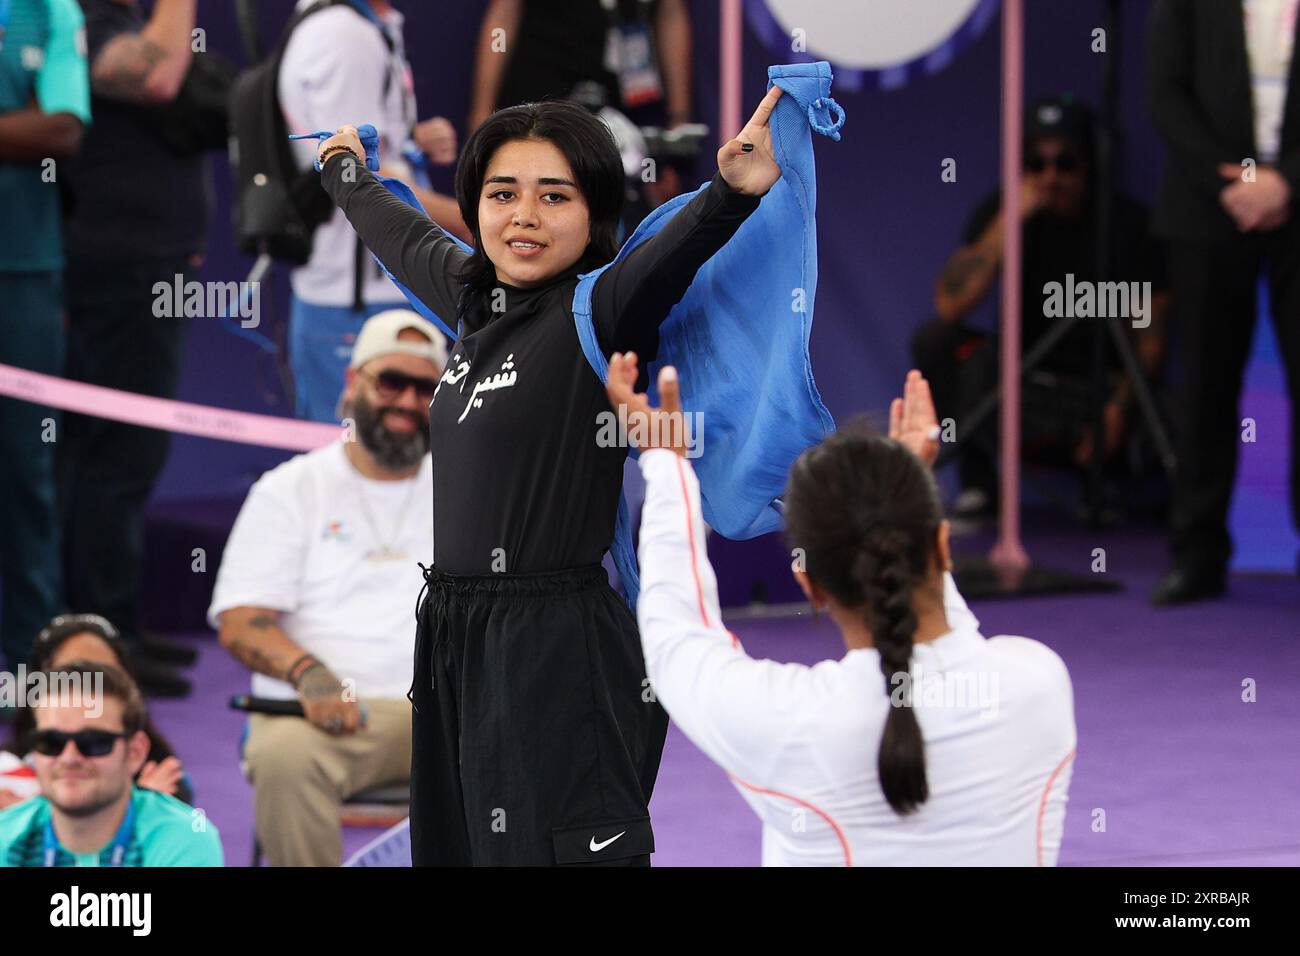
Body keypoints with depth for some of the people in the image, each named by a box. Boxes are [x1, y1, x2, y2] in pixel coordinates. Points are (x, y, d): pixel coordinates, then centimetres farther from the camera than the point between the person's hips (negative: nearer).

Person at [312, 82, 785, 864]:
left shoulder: (596, 315, -9)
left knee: (549, 847, -10)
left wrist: (733, 193, -50)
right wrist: (346, 172, 51)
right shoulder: (478, 301, 12)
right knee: (459, 843, 9)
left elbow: (662, 262, -30)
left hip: (560, 651, -8)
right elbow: (405, 237, 32)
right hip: (456, 635, 8)